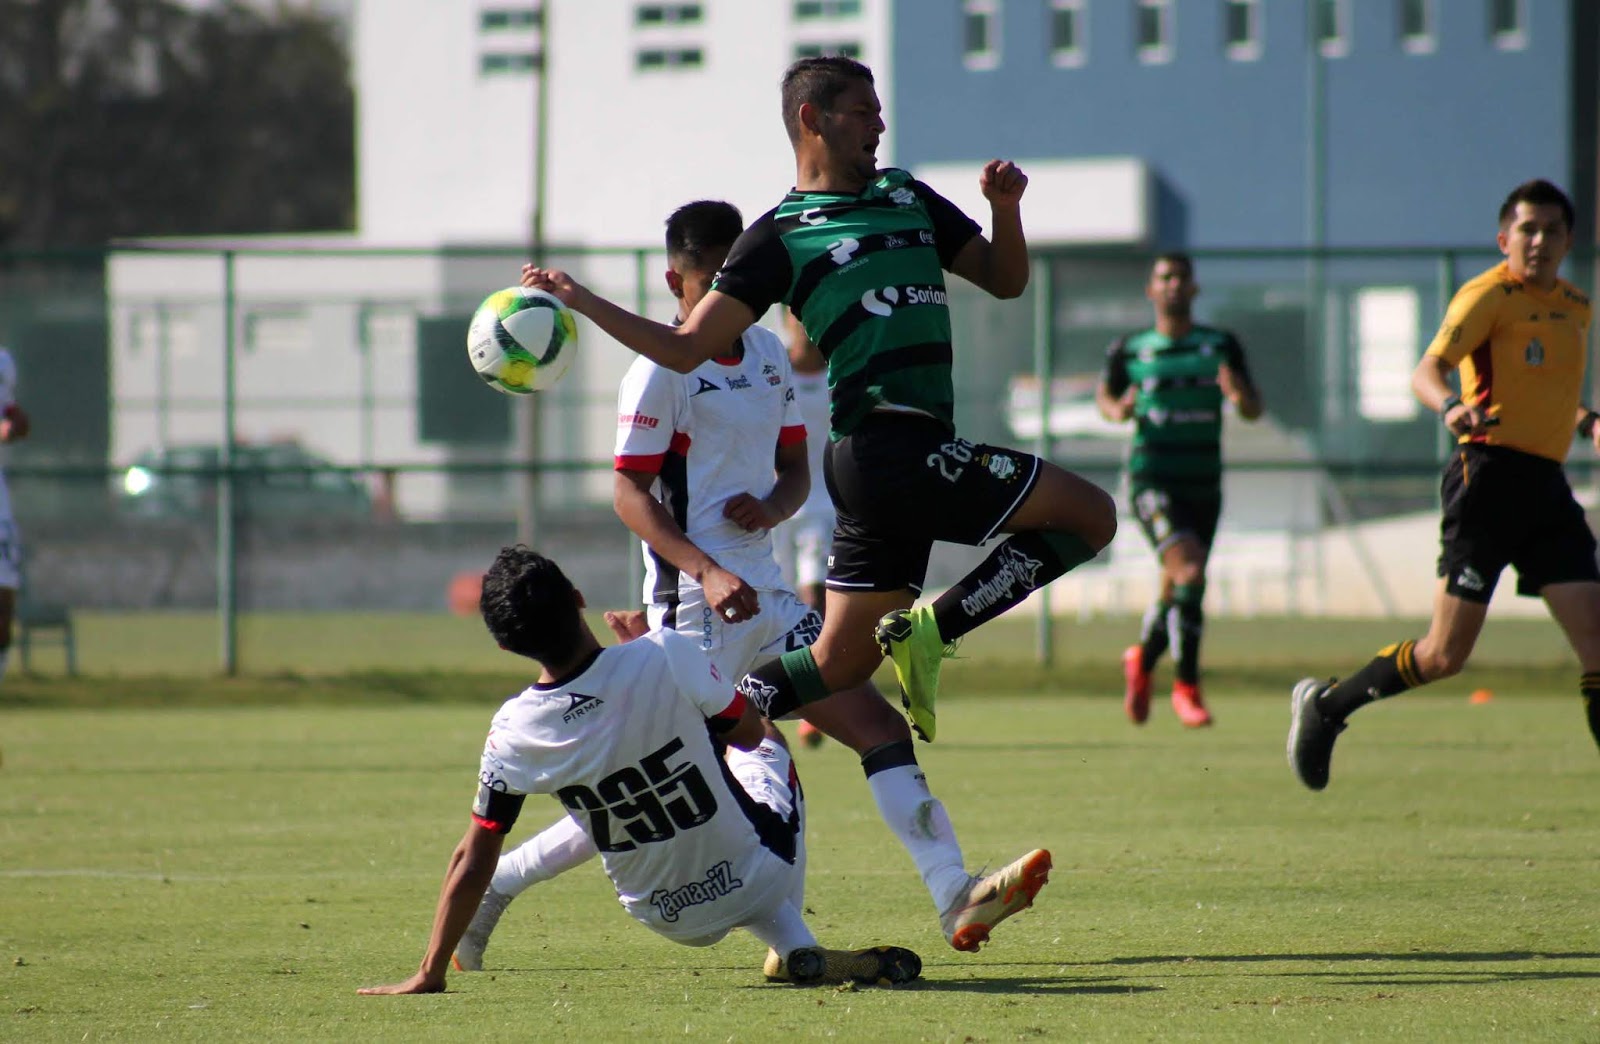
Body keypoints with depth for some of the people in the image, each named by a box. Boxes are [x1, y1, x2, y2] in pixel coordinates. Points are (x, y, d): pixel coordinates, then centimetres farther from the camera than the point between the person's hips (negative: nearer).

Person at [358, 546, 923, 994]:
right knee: (764, 754, 32)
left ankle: (796, 949, 17)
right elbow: (748, 731, -8)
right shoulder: (665, 657, -27)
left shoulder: (513, 734, -20)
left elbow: (473, 860, -11)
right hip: (758, 882, -2)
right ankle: (799, 955, 21)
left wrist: (430, 974, 0)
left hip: (669, 919, 2)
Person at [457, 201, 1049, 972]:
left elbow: (794, 467, 20)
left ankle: (956, 900, -6)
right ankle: (495, 885, 5)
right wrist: (707, 572, -24)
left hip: (765, 597, 8)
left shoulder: (768, 354, 13)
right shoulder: (662, 370, -11)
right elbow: (628, 493, -13)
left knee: (880, 726, -2)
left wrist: (773, 509, -5)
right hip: (695, 610, -8)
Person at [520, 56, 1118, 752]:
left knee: (841, 662, 8)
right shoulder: (778, 238, 1)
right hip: (888, 450, -7)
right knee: (1090, 515, -10)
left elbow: (1005, 279, 24)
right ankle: (929, 628, -10)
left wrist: (1005, 208, 4)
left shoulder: (907, 197, 21)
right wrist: (582, 302, -9)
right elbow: (686, 348, 1)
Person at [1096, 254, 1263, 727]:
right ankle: (1186, 685, -13)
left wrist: (1242, 397, -19)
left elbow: (1254, 411, 5)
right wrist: (1118, 409, -5)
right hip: (1152, 480, -3)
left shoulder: (1221, 346, 5)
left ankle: (1142, 660, 41)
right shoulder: (1129, 350, 2)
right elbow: (1105, 395, 18)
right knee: (1189, 569, -24)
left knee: (1180, 594, 11)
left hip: (1203, 485, 3)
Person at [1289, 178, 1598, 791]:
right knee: (1445, 654, -6)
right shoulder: (1489, 295, -6)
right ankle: (1326, 706, 14)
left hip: (1547, 485, 7)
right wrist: (1451, 407, -39)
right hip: (1489, 472, -7)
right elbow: (1427, 371, -19)